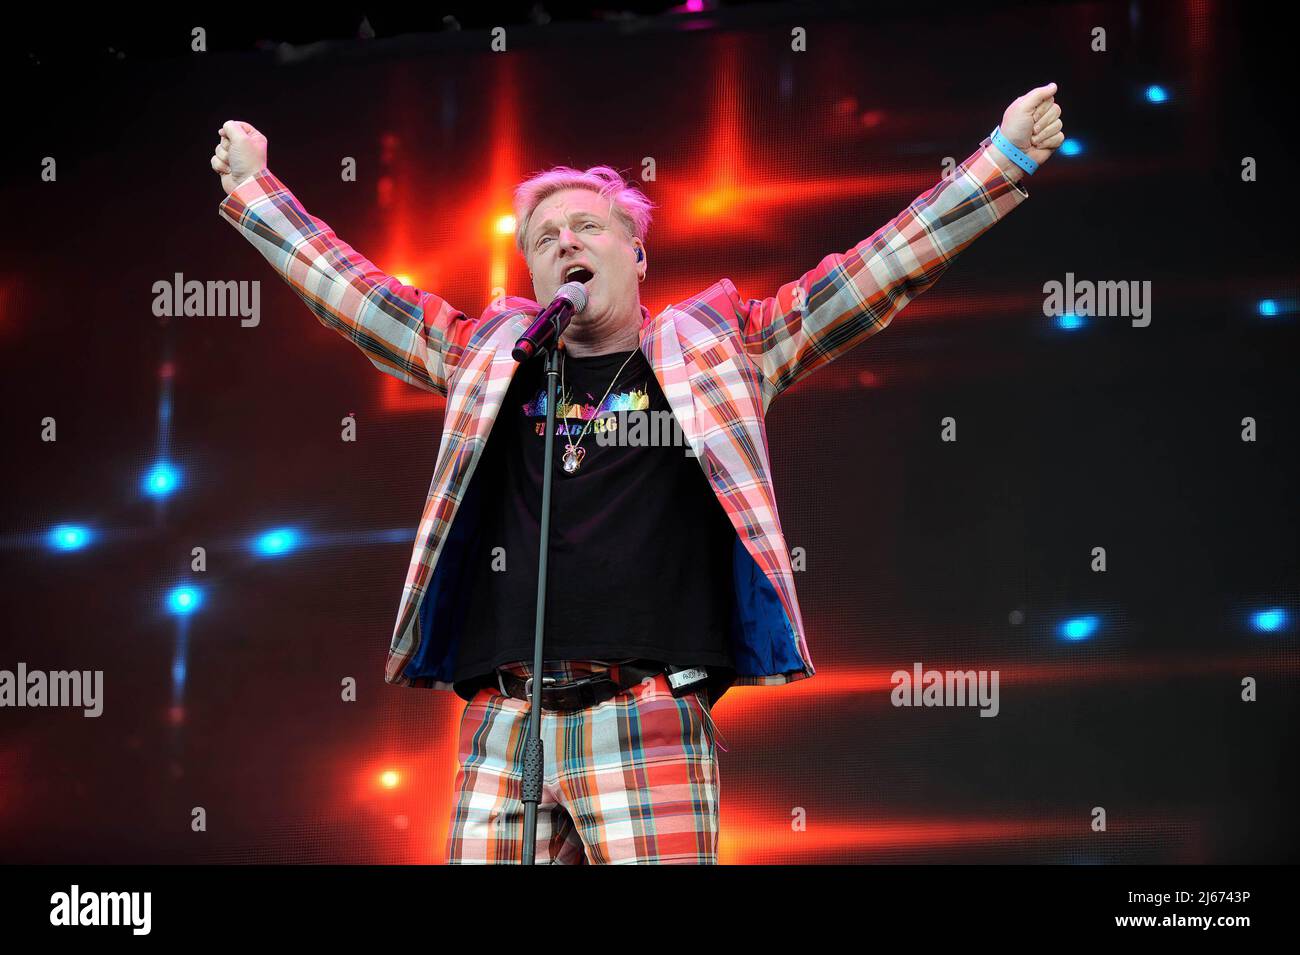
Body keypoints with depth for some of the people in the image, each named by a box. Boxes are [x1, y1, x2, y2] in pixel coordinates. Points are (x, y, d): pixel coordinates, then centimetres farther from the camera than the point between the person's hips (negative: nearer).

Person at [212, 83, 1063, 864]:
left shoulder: (713, 350, 12)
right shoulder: (489, 355, 19)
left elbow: (873, 275, 9)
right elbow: (349, 290, 28)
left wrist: (1005, 158, 6)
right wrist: (254, 187, 31)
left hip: (650, 728, -3)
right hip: (501, 725, 3)